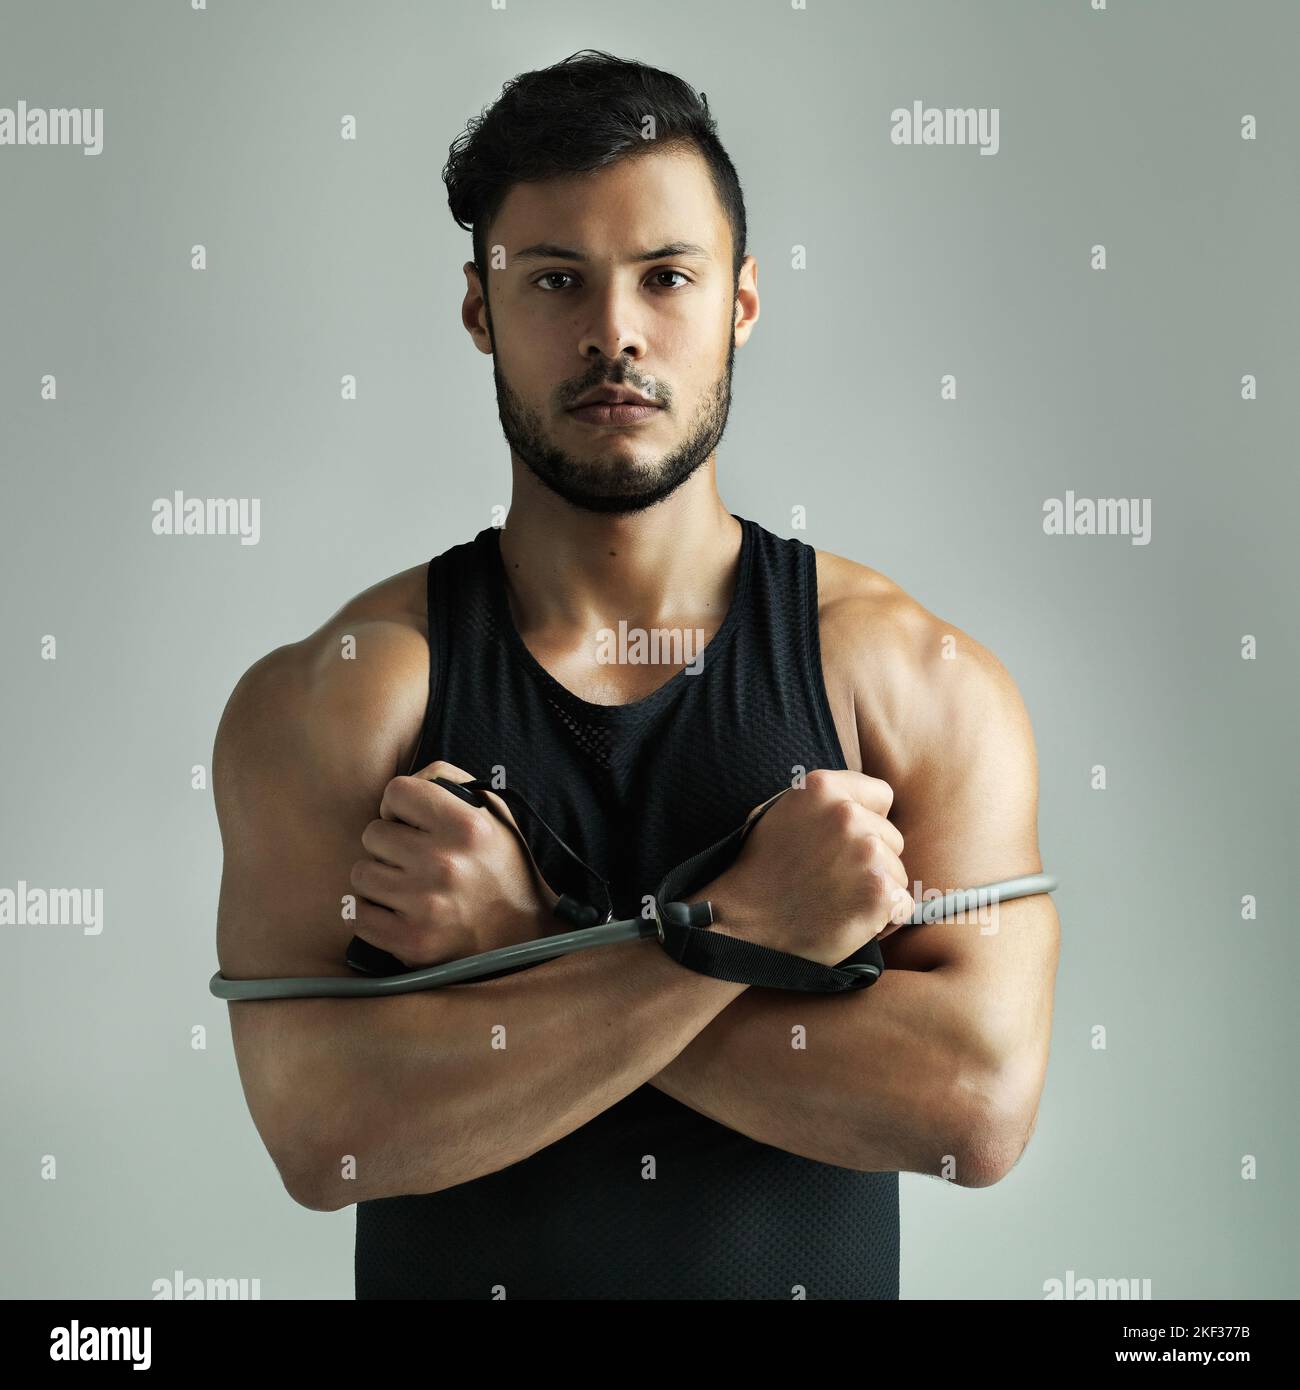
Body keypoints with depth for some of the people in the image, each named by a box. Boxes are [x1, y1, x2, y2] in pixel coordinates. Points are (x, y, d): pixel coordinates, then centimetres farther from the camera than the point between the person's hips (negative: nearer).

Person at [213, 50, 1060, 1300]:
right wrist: (744, 920, -25)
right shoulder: (328, 695, -12)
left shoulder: (921, 680, -11)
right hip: (453, 1270, 0)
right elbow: (325, 1134, -21)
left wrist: (522, 954, -22)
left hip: (813, 1268, 1)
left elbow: (980, 1103, -20)